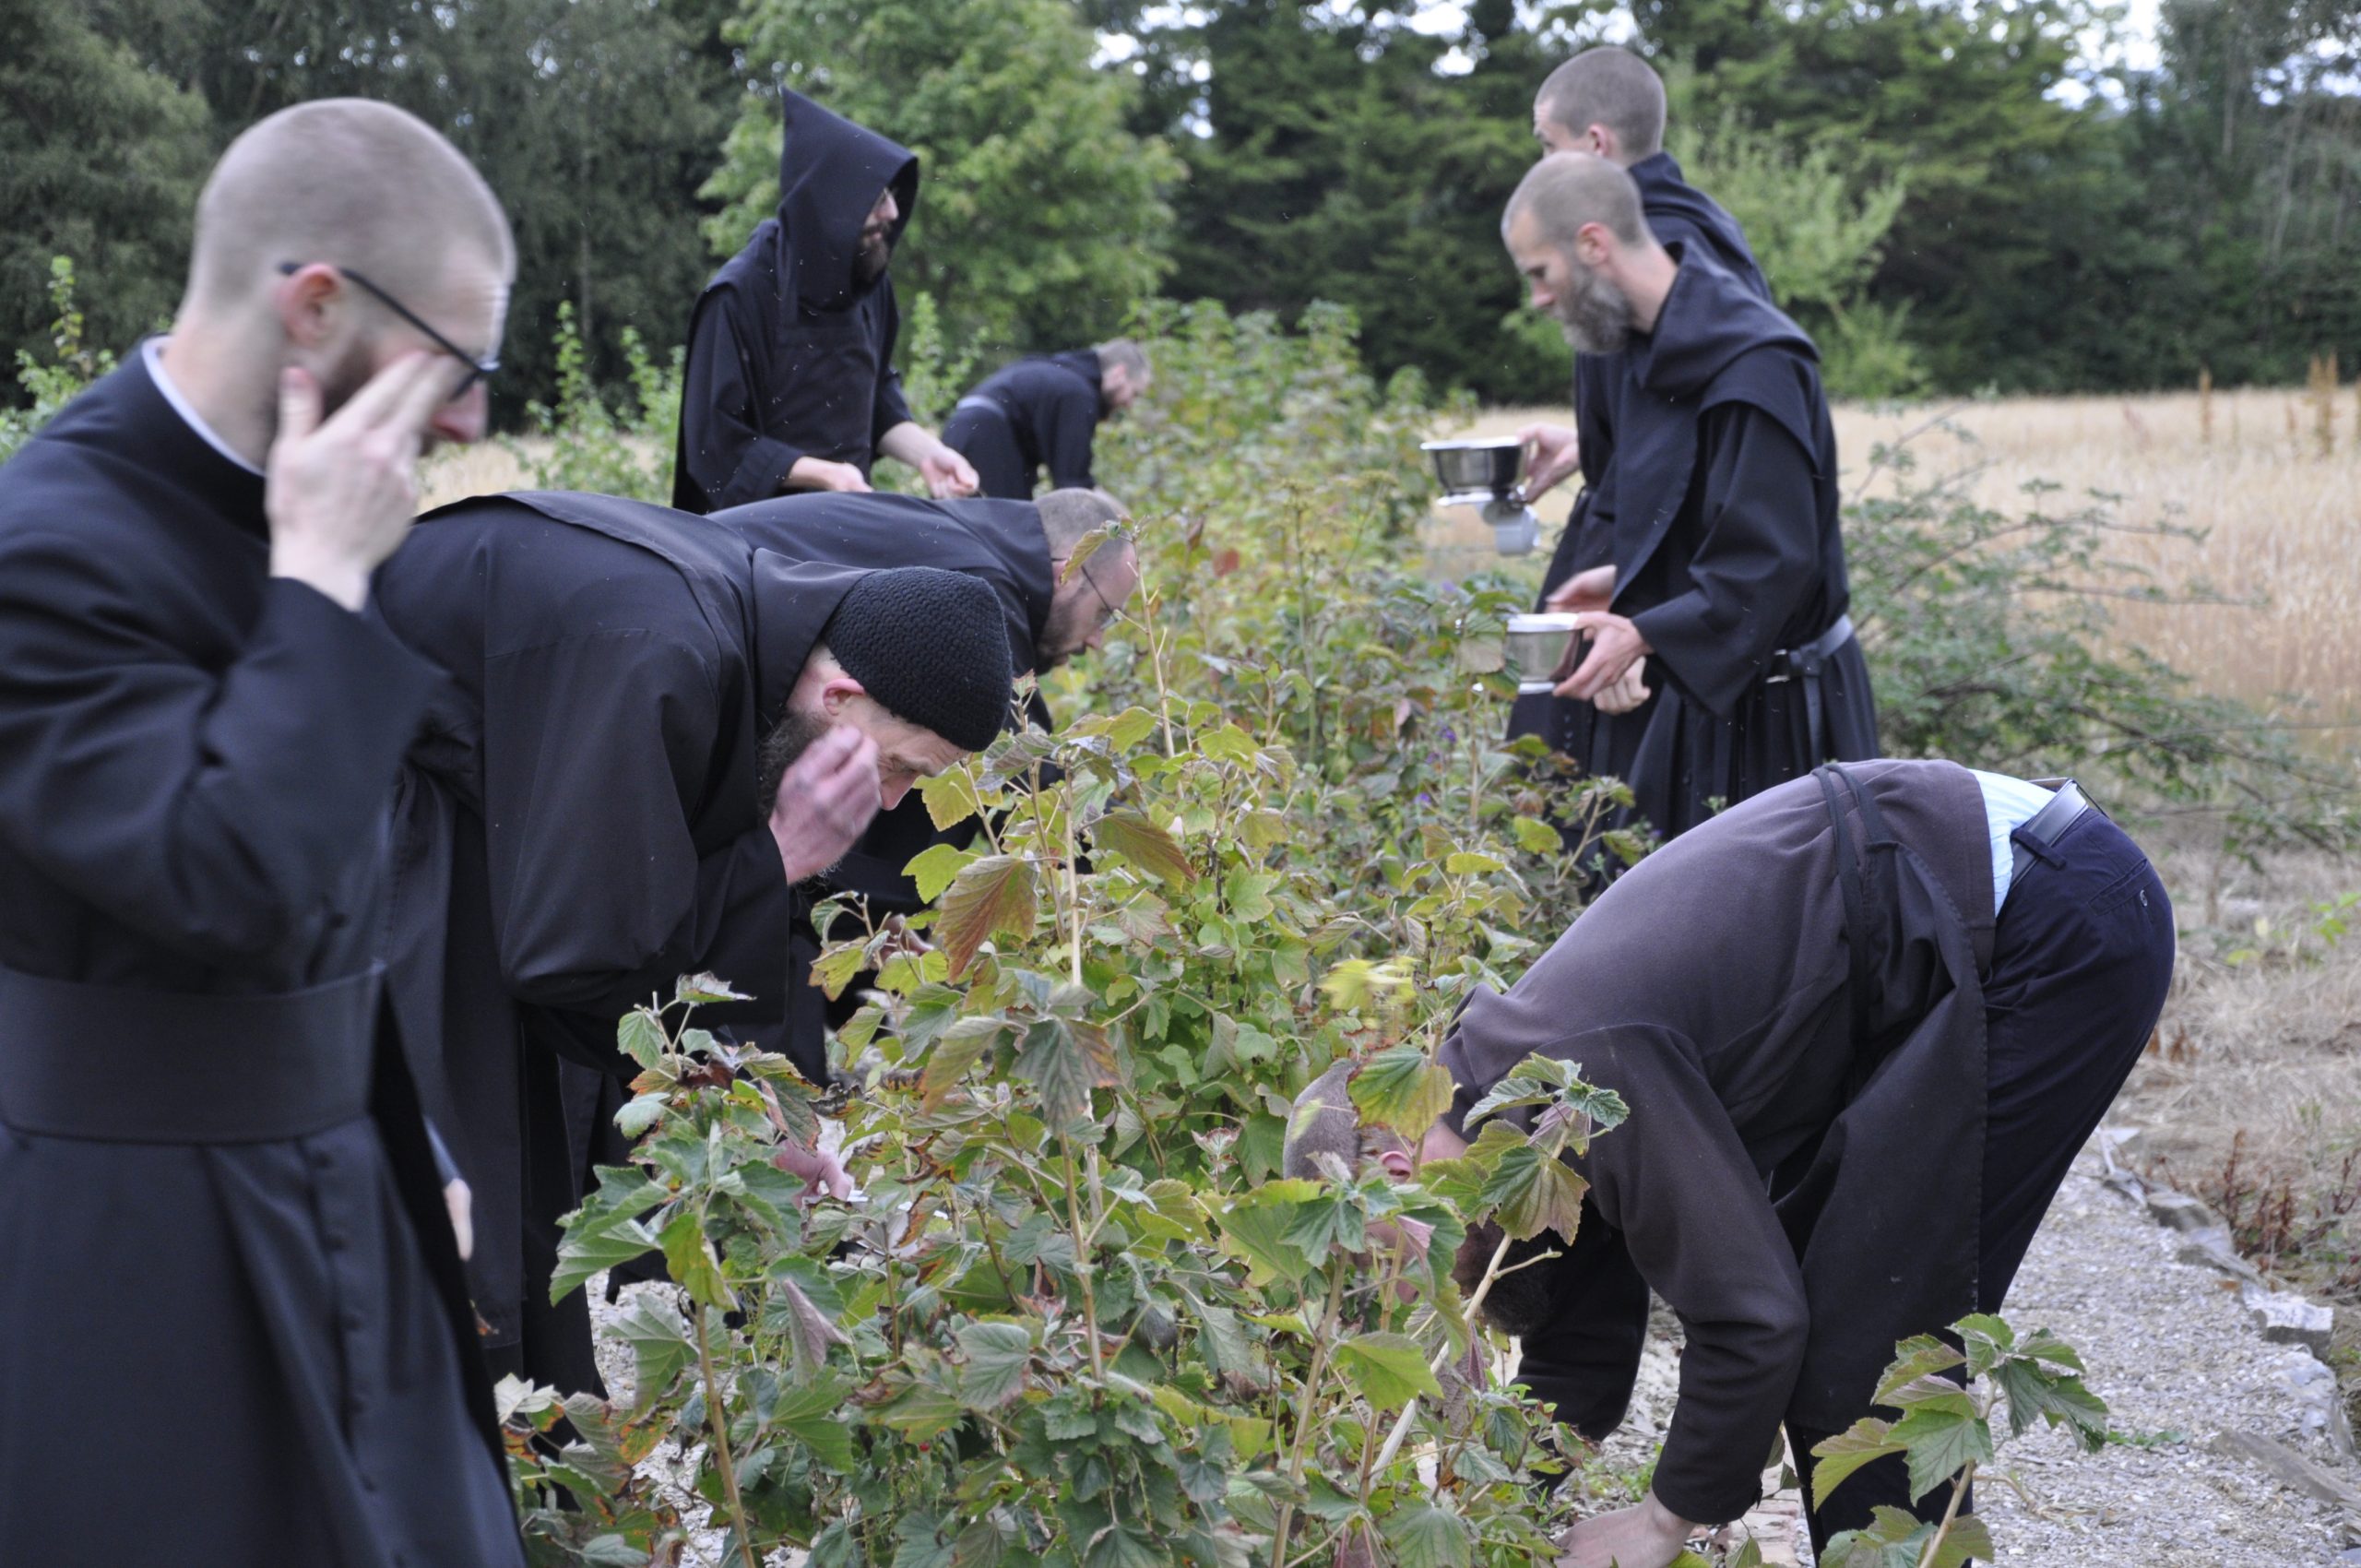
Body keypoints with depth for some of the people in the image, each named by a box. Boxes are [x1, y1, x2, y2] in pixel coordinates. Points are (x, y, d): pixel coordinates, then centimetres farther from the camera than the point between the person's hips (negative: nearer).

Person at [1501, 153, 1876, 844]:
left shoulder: (1755, 367, -23)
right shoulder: (1660, 344, 7)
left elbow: (1774, 561, -27)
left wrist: (1645, 634, -32)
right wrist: (1626, 580, 15)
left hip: (1773, 709, -9)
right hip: (1705, 691, 9)